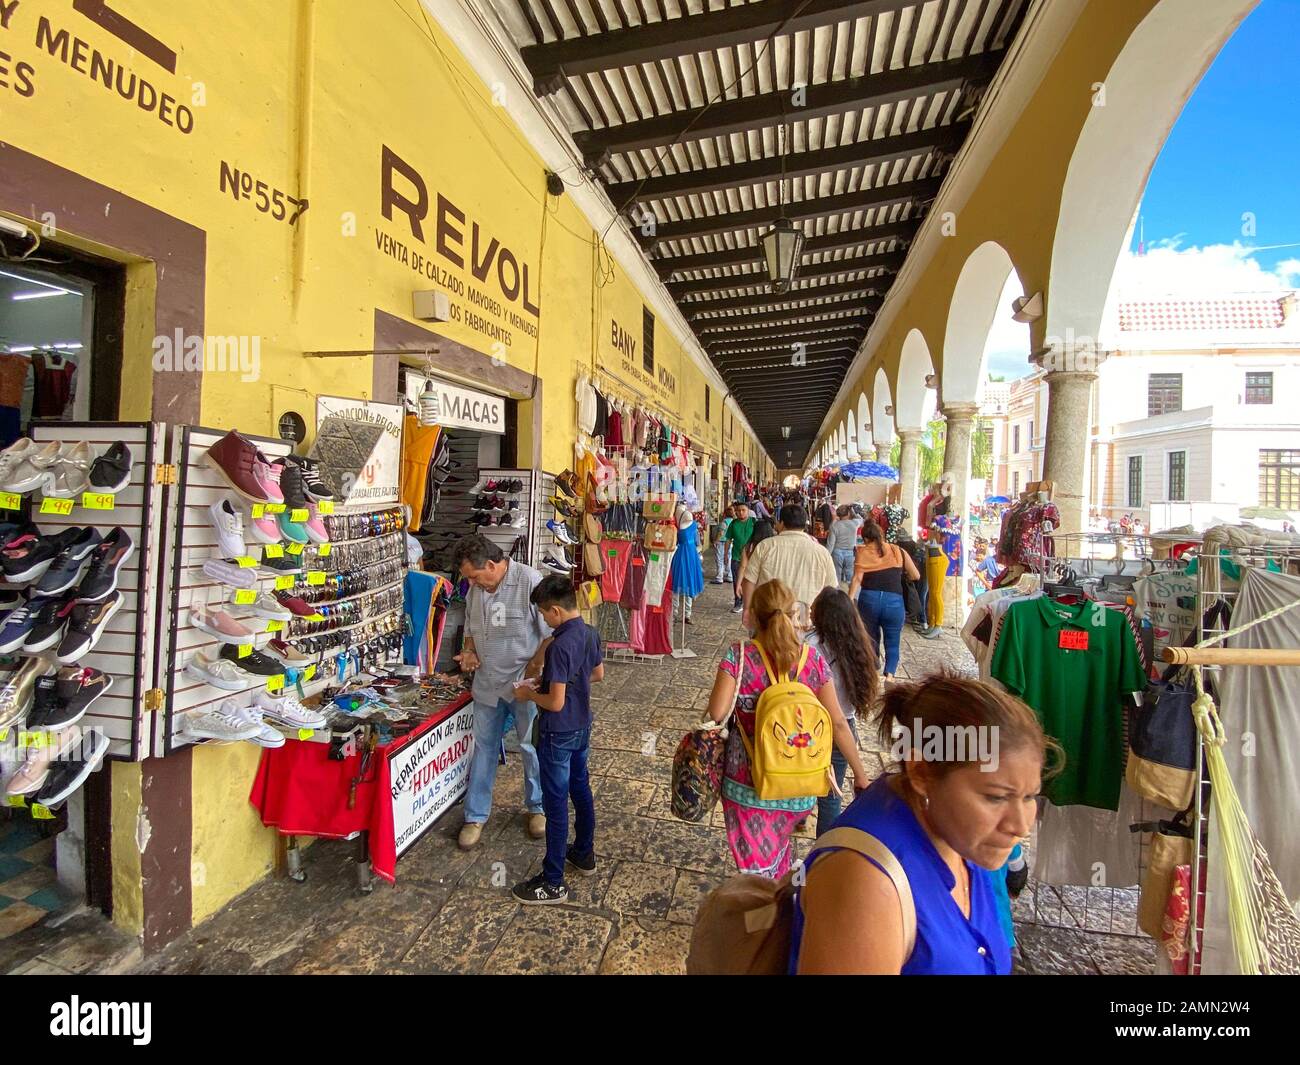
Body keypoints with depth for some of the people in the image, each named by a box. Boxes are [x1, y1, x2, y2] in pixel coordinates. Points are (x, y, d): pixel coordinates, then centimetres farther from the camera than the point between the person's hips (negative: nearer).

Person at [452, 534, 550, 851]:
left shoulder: (530, 582, -21)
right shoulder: (476, 588, 1)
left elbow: (552, 634, -20)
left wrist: (531, 671, -19)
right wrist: (469, 652, -3)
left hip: (524, 683, -5)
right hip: (487, 683, 5)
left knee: (532, 748, 12)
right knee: (484, 749, 15)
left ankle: (537, 807, 34)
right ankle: (475, 816, 30)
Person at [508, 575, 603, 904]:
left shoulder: (559, 646, -28)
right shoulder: (590, 633, -2)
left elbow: (556, 702, -27)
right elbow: (598, 673, 14)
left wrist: (529, 694, -8)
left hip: (559, 735, -9)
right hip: (582, 727, 9)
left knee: (556, 804, 3)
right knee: (581, 789, 22)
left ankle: (553, 883, 17)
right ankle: (584, 854, 40)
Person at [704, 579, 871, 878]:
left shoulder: (739, 655, -16)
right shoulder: (813, 658, -8)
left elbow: (717, 713, -21)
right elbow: (837, 723, -6)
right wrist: (860, 773, 5)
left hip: (749, 780, -3)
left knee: (756, 867, 14)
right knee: (778, 847, 31)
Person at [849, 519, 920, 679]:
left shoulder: (862, 552, 6)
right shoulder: (898, 551, 10)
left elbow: (857, 579, -5)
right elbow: (916, 576, 17)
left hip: (868, 600, 0)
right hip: (894, 601, 0)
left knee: (870, 642, 18)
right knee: (892, 644, 12)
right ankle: (889, 674, -10)